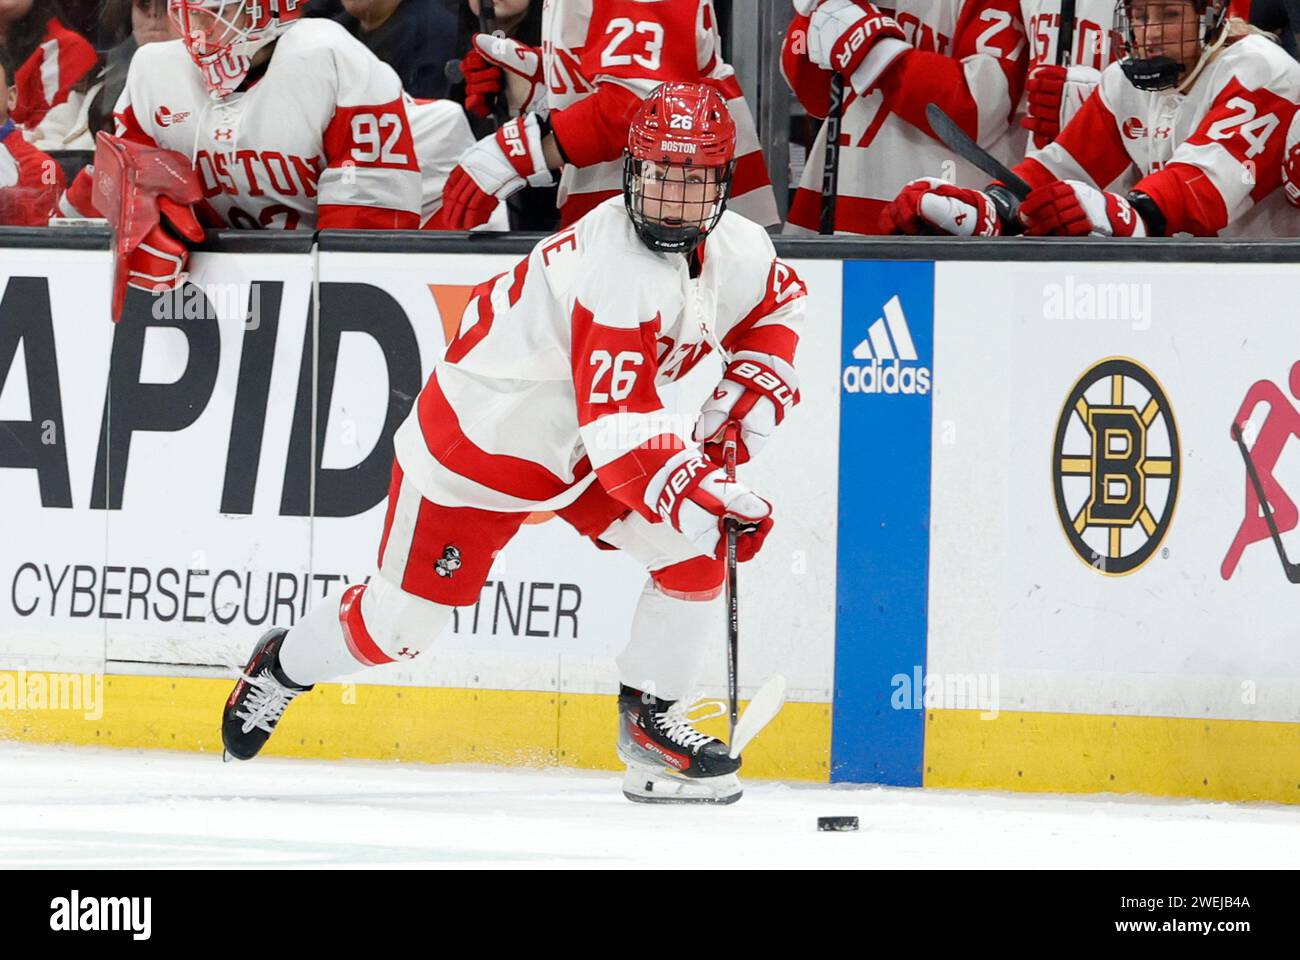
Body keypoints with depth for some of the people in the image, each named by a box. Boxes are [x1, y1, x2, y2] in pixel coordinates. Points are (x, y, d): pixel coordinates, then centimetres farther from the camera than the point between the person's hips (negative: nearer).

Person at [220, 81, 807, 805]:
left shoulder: (739, 249, -12)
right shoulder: (612, 269, -37)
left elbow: (777, 307, 14)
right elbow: (618, 432, -42)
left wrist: (752, 391, -2)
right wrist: (703, 498, -49)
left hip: (578, 444, 7)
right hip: (482, 436, -7)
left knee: (698, 552, -11)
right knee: (404, 621, 4)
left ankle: (652, 718, 5)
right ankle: (286, 666, 33)